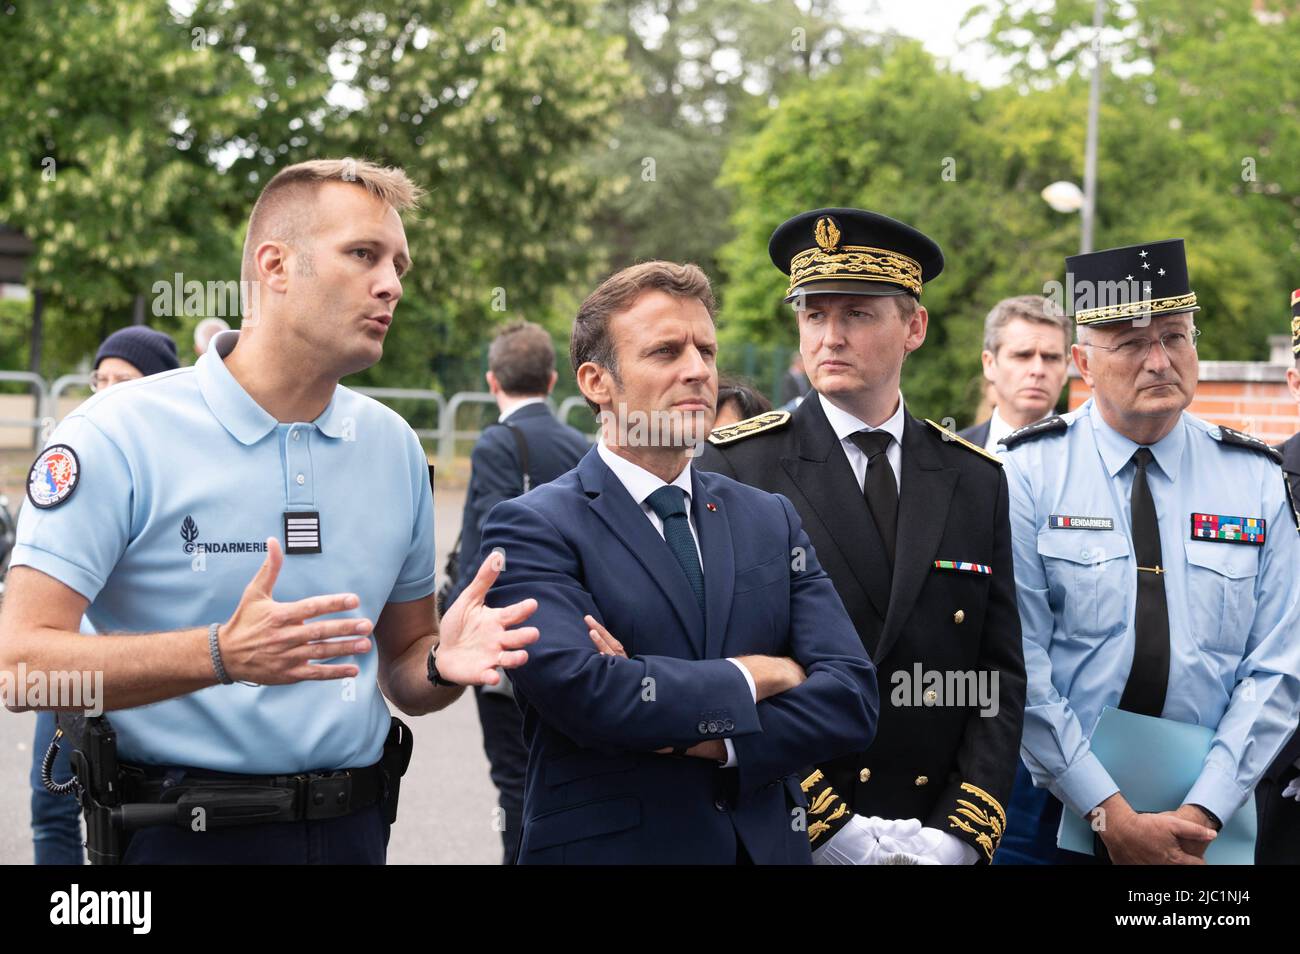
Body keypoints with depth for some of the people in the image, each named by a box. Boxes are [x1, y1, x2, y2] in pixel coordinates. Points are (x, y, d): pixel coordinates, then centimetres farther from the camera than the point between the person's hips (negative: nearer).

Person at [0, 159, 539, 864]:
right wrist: (222, 656, -30)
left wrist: (443, 665, -11)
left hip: (352, 829, 5)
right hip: (181, 835, -5)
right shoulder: (118, 435, -11)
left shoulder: (394, 446, 7)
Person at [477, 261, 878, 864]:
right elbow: (581, 690, -25)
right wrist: (756, 675, -13)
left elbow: (852, 699, -5)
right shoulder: (533, 528, -9)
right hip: (608, 845, -4)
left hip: (767, 844, 4)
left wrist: (705, 737, -18)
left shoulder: (771, 521, 5)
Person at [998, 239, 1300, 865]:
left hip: (1209, 808, 2)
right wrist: (1111, 815, -16)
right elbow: (1020, 666, -12)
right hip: (1053, 806, -2)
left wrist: (1201, 814, -12)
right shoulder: (1028, 473, -7)